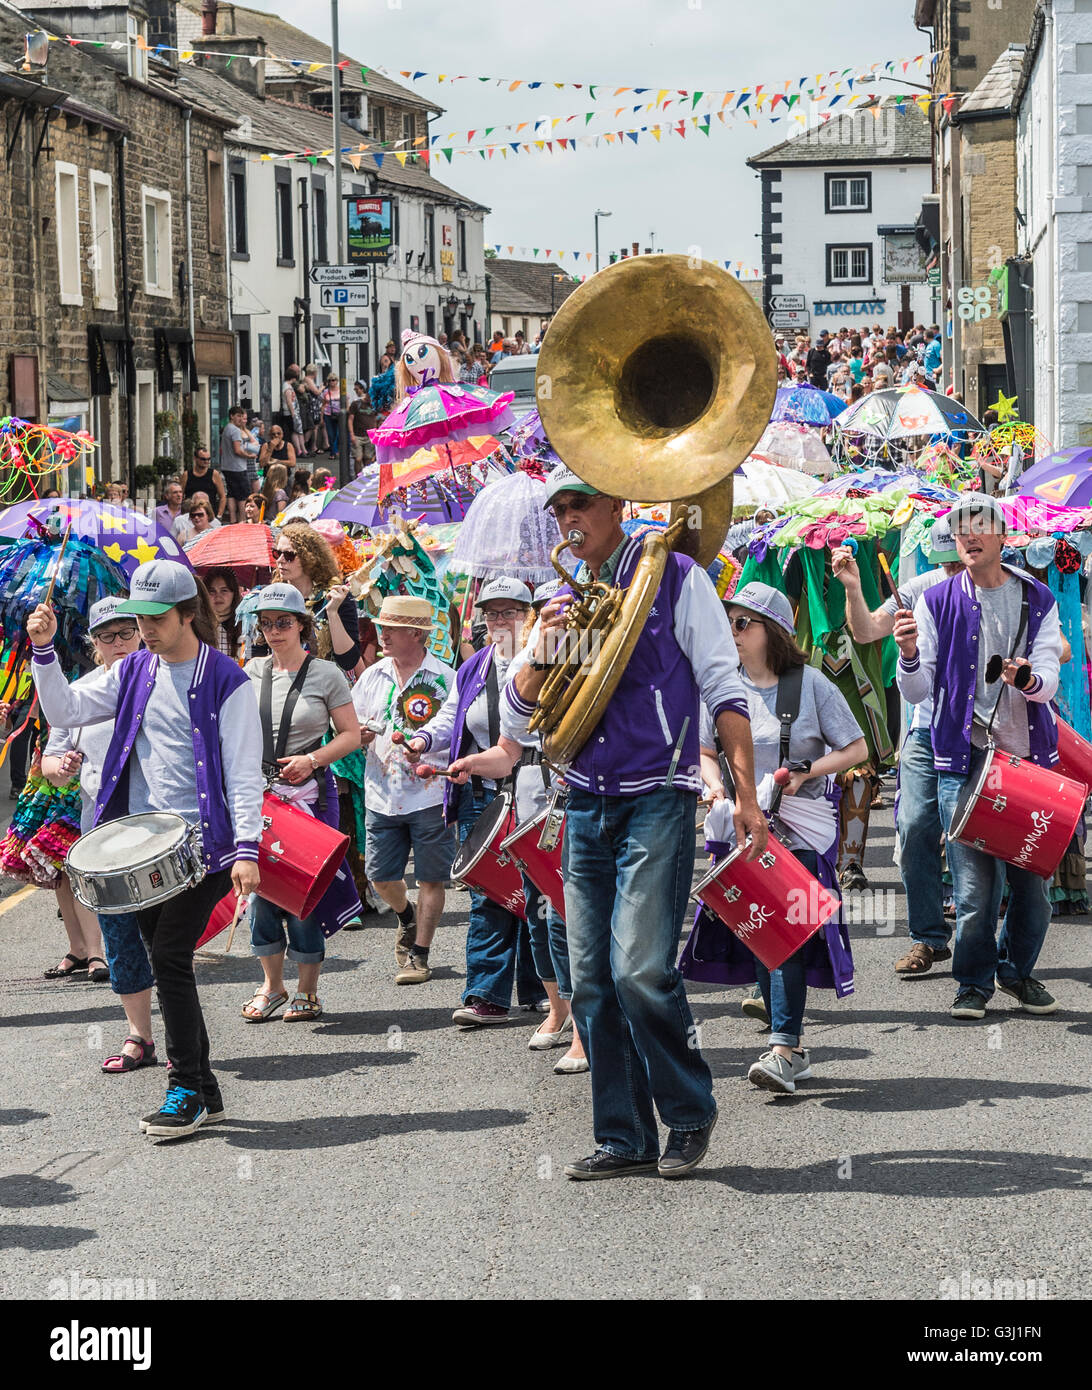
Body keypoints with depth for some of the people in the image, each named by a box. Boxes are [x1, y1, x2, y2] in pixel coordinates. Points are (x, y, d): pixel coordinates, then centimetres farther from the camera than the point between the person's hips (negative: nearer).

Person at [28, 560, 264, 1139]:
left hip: (201, 842, -6)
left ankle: (186, 1091, -3)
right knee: (164, 960, 8)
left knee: (170, 956, -12)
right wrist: (44, 651, -3)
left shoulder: (225, 681, -6)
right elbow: (65, 711, 11)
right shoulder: (134, 673, 11)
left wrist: (246, 848, -18)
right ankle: (203, 1092, 17)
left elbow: (244, 773, -9)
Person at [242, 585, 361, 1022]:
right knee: (259, 886, 3)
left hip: (309, 791, -4)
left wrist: (312, 760, -13)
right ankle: (272, 985, 18)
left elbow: (351, 735, 0)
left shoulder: (325, 674, -2)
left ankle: (308, 991, 9)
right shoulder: (253, 672, 8)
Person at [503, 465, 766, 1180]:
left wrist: (746, 794, -8)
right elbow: (516, 719, 11)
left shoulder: (675, 578, 0)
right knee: (593, 982, 3)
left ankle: (691, 1112, 5)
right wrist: (543, 652, -8)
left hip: (657, 800, -6)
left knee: (640, 970, -15)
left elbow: (723, 686, -2)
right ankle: (624, 1138, 12)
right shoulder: (564, 603, 14)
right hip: (586, 806, 6)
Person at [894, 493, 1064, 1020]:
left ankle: (1018, 968, 26)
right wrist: (910, 654, -19)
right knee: (973, 881, -7)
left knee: (1032, 876, 3)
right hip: (964, 758, -1)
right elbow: (917, 692, 2)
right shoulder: (936, 603, 6)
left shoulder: (1037, 600, 9)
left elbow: (1049, 677, -2)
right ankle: (975, 980, 11)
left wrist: (1028, 678, -25)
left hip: (1028, 758, 1)